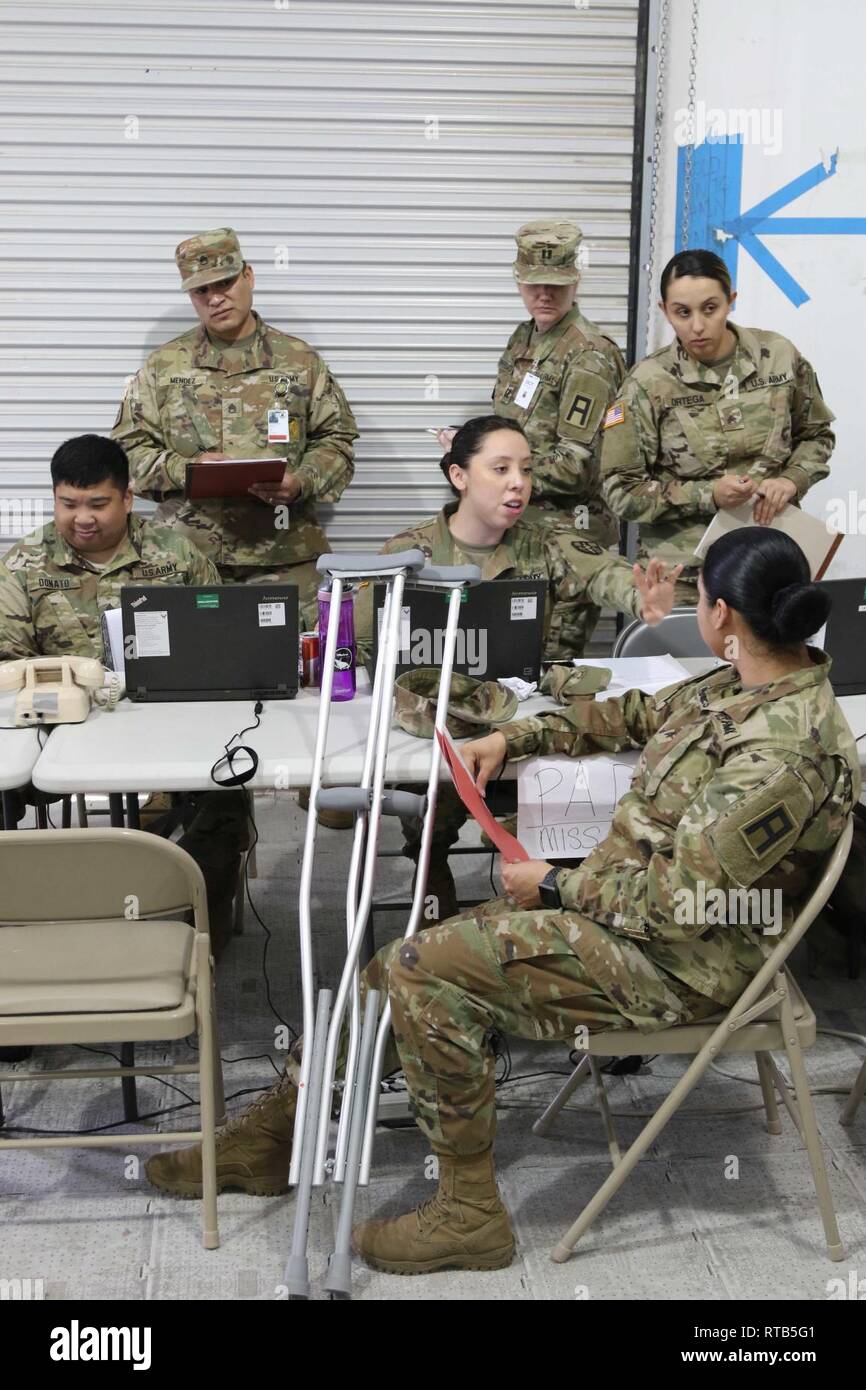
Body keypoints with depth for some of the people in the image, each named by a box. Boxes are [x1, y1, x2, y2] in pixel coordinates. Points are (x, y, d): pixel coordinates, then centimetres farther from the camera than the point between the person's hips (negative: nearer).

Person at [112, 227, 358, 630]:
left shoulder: (300, 361, 10)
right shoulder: (163, 366, 10)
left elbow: (335, 441, 10)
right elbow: (130, 446, 9)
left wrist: (301, 483, -10)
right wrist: (185, 469, -10)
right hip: (187, 555, 0)